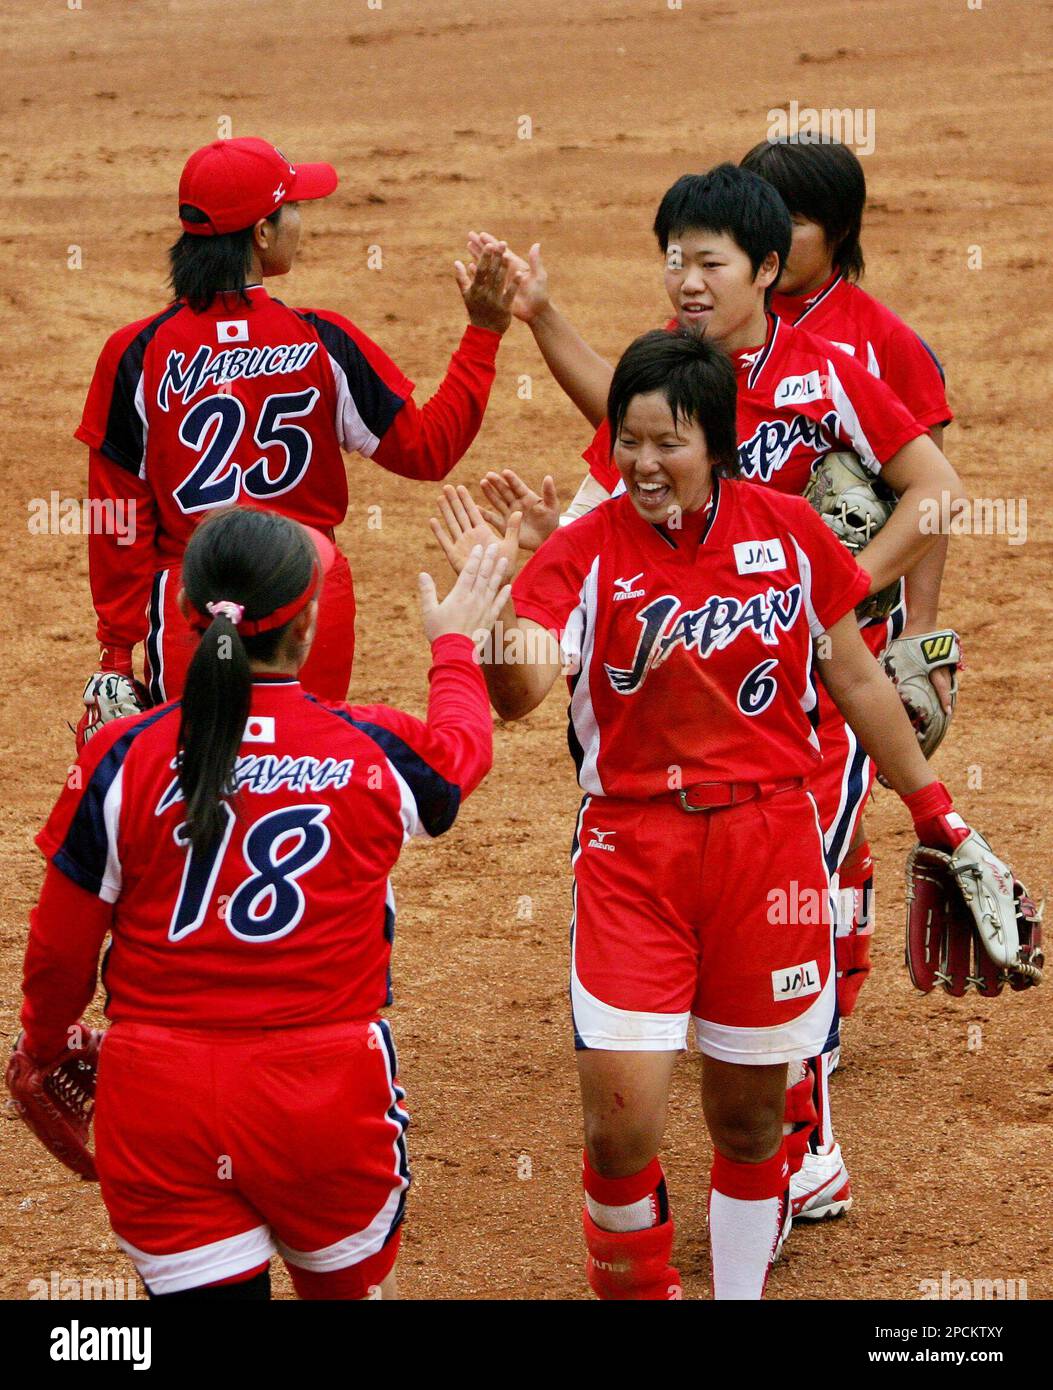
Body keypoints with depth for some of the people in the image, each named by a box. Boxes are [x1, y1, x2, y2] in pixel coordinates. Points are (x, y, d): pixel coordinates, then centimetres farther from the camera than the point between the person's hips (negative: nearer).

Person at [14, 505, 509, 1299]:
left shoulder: (123, 761, -7)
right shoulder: (375, 754, -4)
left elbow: (60, 946, 2)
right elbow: (463, 749, 22)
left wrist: (44, 1040, 23)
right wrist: (454, 643, 42)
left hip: (160, 1107, 0)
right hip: (330, 1098, 0)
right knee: (351, 1285, 23)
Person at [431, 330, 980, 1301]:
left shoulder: (787, 530, 1)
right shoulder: (587, 550, -6)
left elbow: (857, 681, 12)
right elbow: (518, 691, -21)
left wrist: (931, 809, 18)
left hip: (767, 846, 2)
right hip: (633, 848, -2)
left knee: (749, 1113, 10)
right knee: (621, 1121, -9)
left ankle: (741, 1287, 31)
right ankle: (636, 1285, 19)